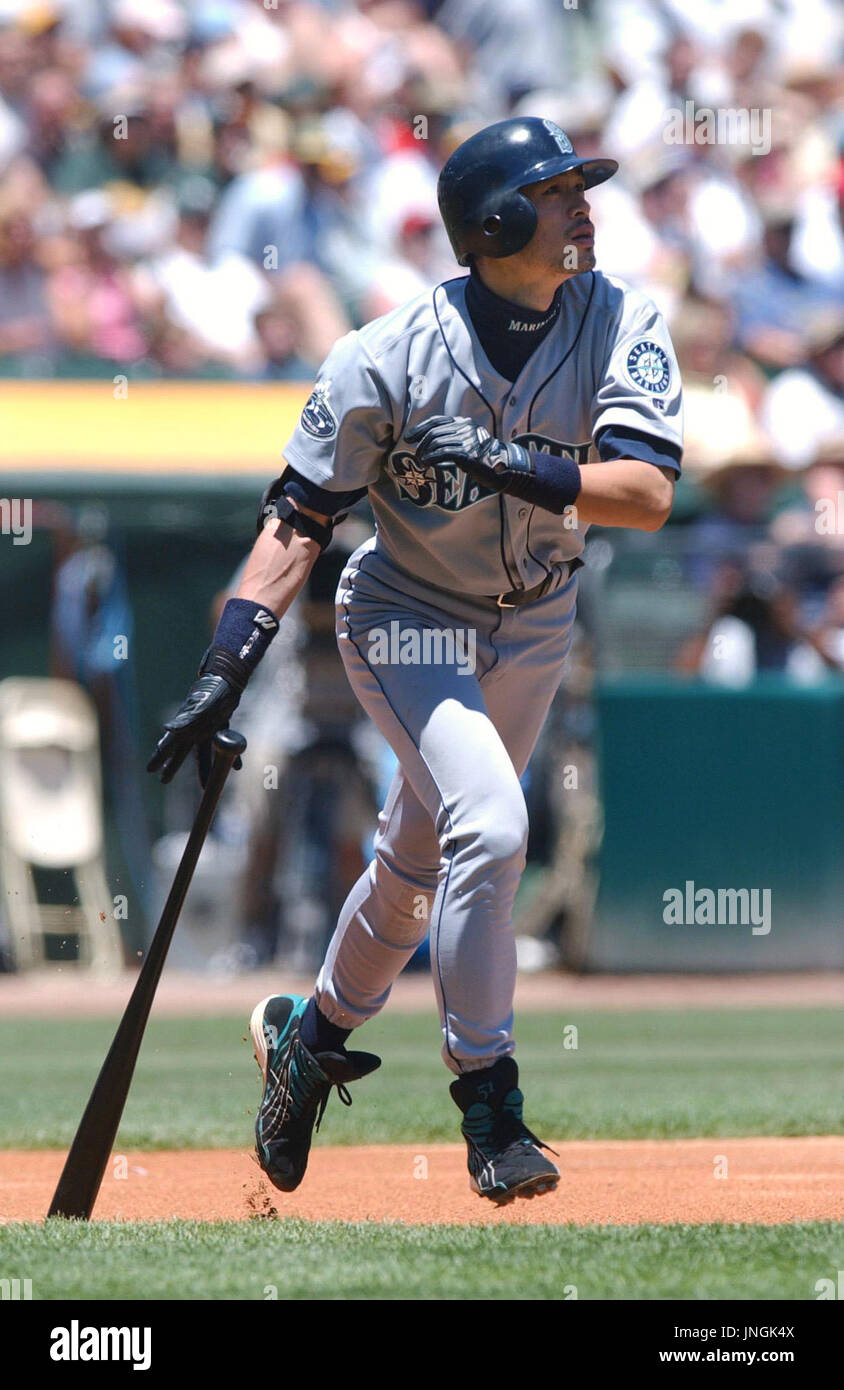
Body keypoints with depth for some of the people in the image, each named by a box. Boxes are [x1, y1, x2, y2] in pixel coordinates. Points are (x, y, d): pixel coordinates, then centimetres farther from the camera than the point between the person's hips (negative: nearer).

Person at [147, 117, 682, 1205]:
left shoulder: (621, 327, -16)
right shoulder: (390, 358, -24)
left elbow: (646, 494, -27)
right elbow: (300, 515, -18)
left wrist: (507, 465, -40)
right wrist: (226, 666, -25)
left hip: (534, 625, 4)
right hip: (406, 617, -4)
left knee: (420, 859, 17)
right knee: (489, 827, -24)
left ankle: (315, 1032, 42)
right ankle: (487, 1100, -13)